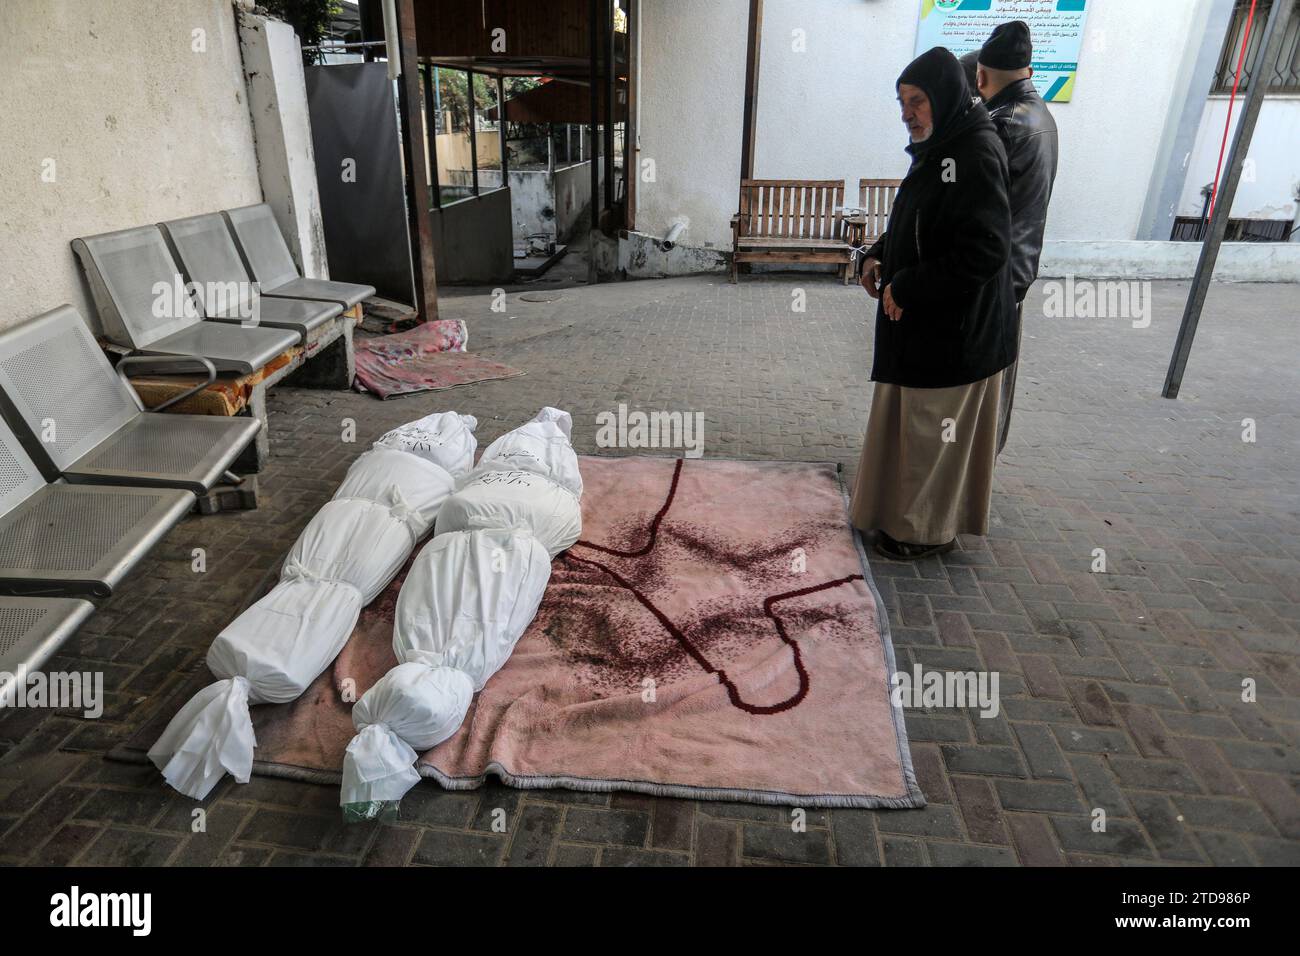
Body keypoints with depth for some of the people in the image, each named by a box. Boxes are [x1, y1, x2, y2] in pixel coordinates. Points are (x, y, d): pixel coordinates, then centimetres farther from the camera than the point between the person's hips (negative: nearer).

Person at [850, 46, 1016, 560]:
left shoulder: (976, 156, -20)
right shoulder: (940, 148, 8)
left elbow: (985, 251, -26)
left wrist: (906, 289, -21)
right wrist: (879, 254, 4)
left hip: (953, 329, -9)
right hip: (919, 320, 9)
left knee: (933, 429, 4)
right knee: (910, 417, 19)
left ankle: (929, 528, 21)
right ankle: (906, 510, 36)